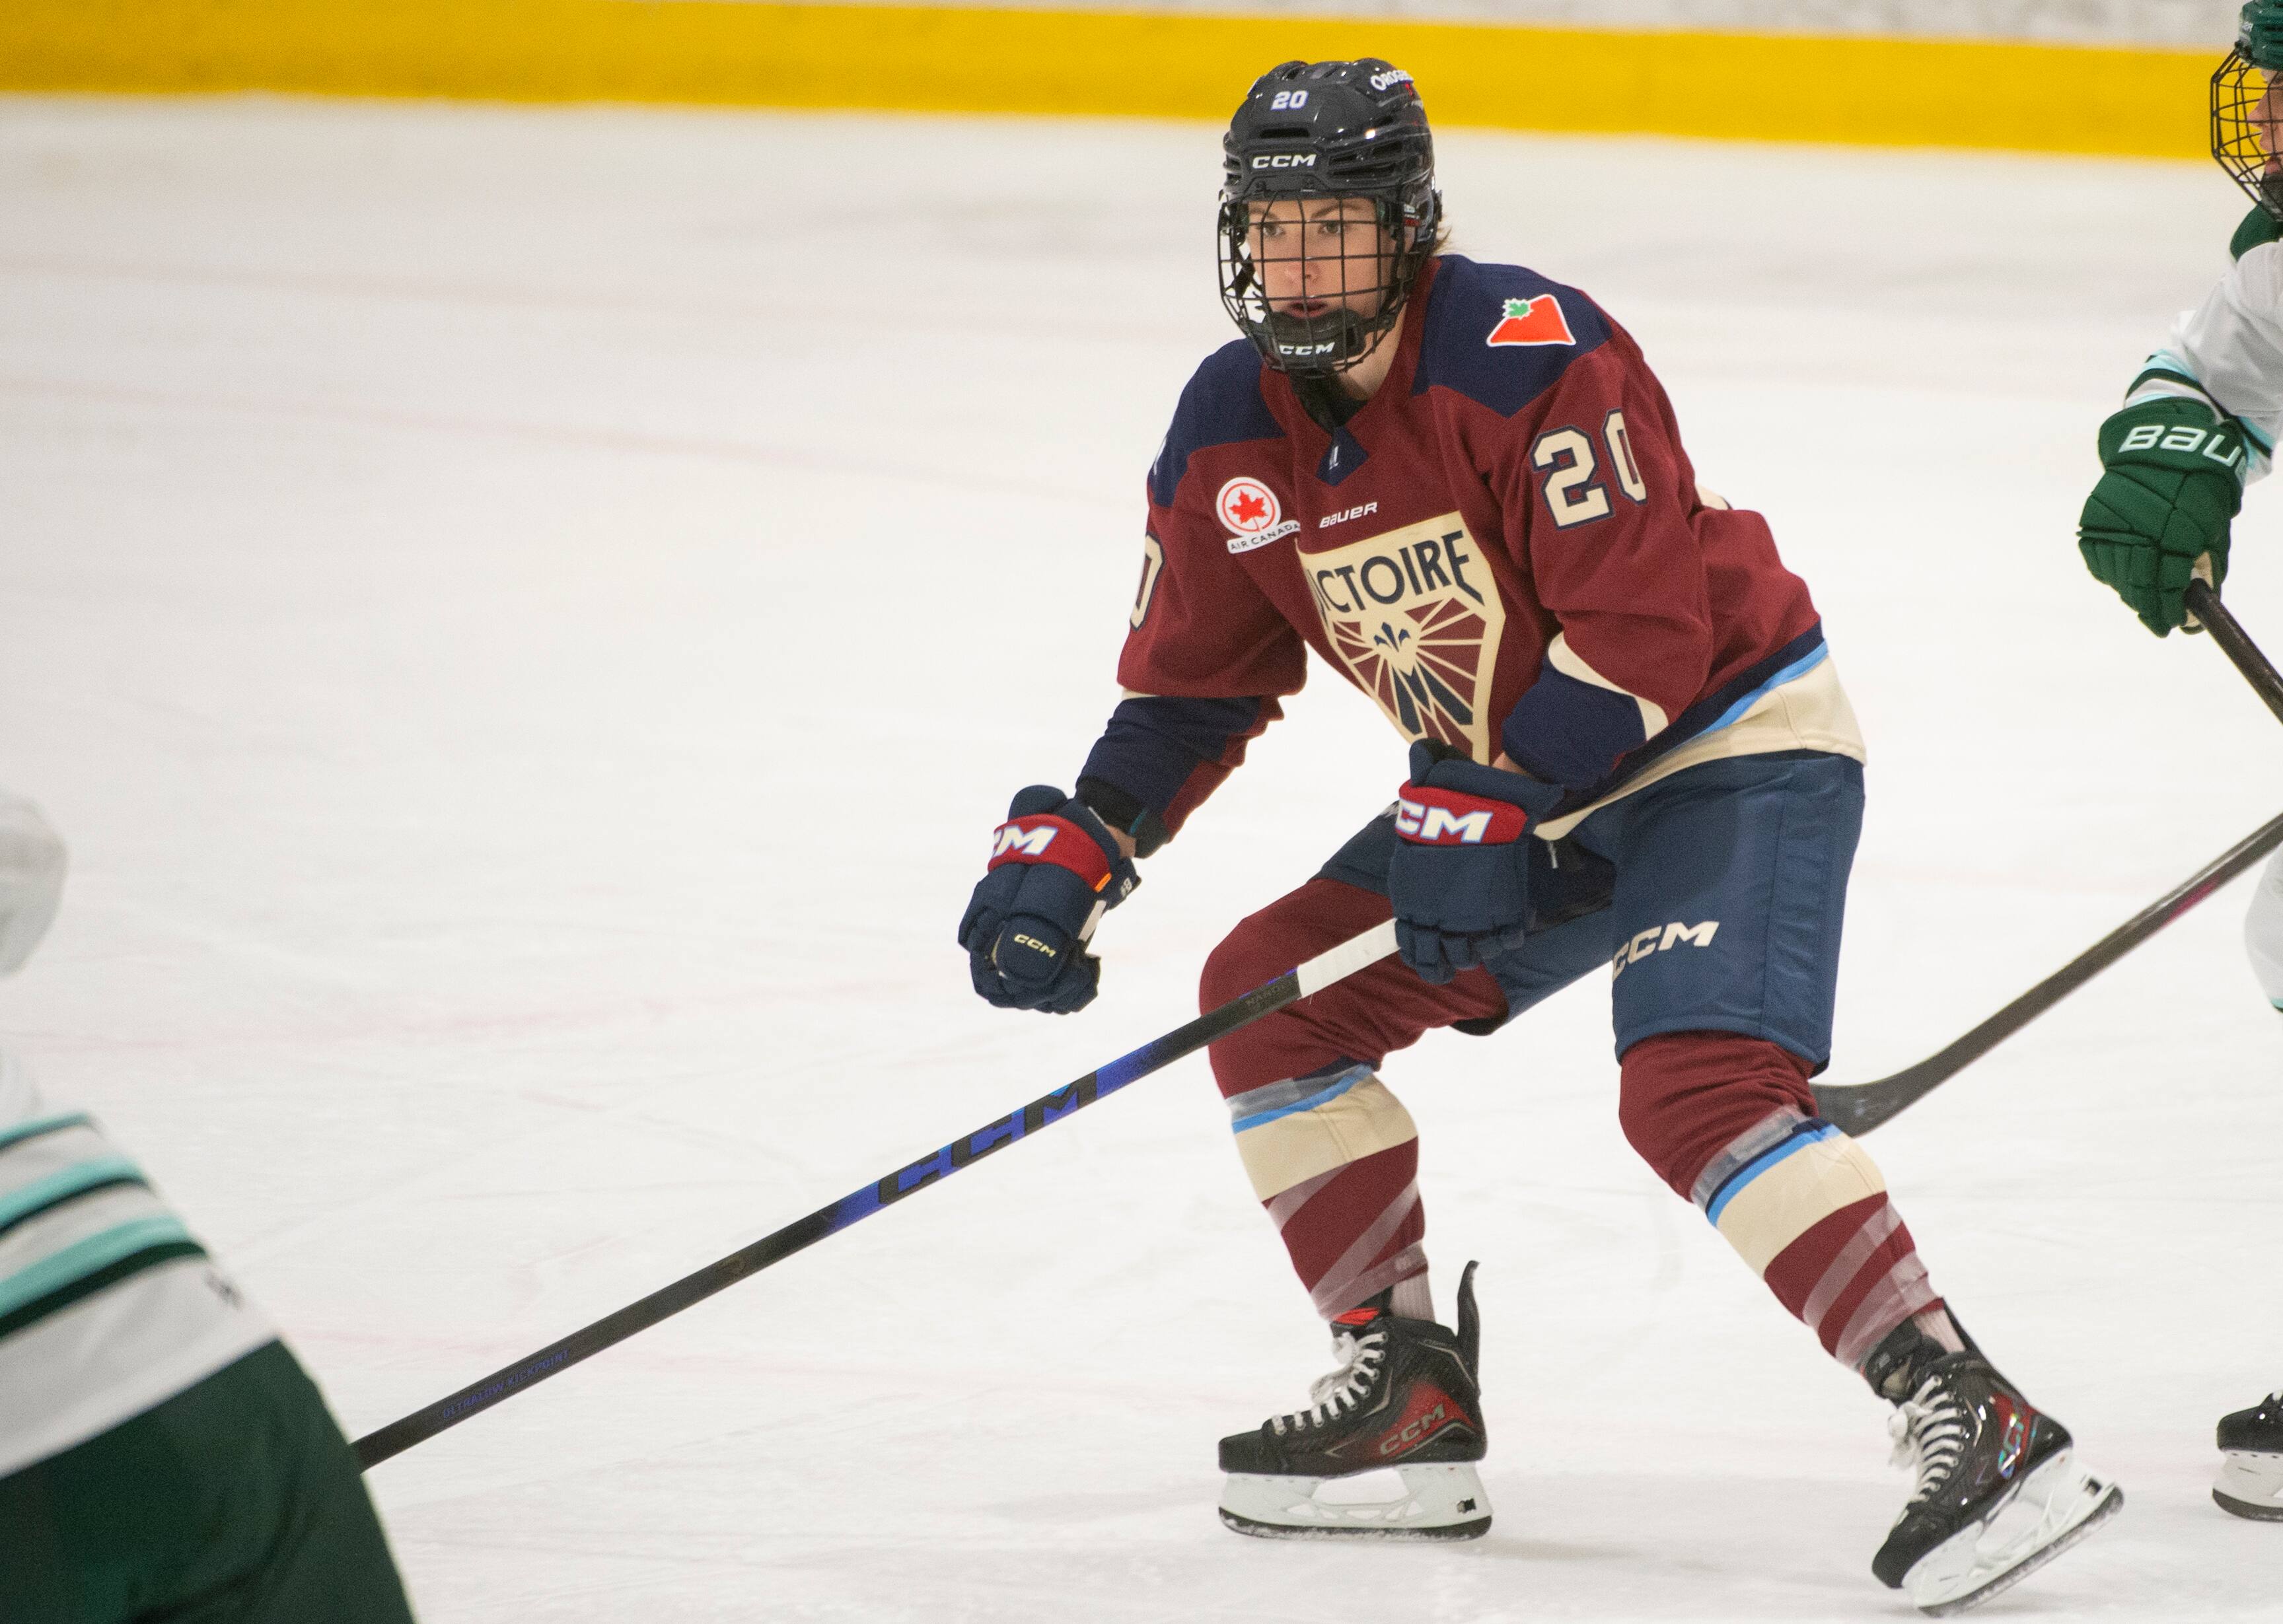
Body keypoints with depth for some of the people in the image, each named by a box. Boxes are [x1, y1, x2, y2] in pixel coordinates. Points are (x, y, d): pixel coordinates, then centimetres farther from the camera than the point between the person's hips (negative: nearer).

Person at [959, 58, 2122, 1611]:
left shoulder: (1532, 354, -24)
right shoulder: (1232, 428, -1)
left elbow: (1643, 636, -26)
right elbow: (1195, 681, 9)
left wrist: (1496, 810, -31)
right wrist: (1073, 850, -4)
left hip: (1736, 739, -9)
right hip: (1518, 790, 9)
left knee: (1698, 1087, -28)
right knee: (1268, 997, 3)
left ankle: (1983, 1429, -32)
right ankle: (1414, 1402, 10)